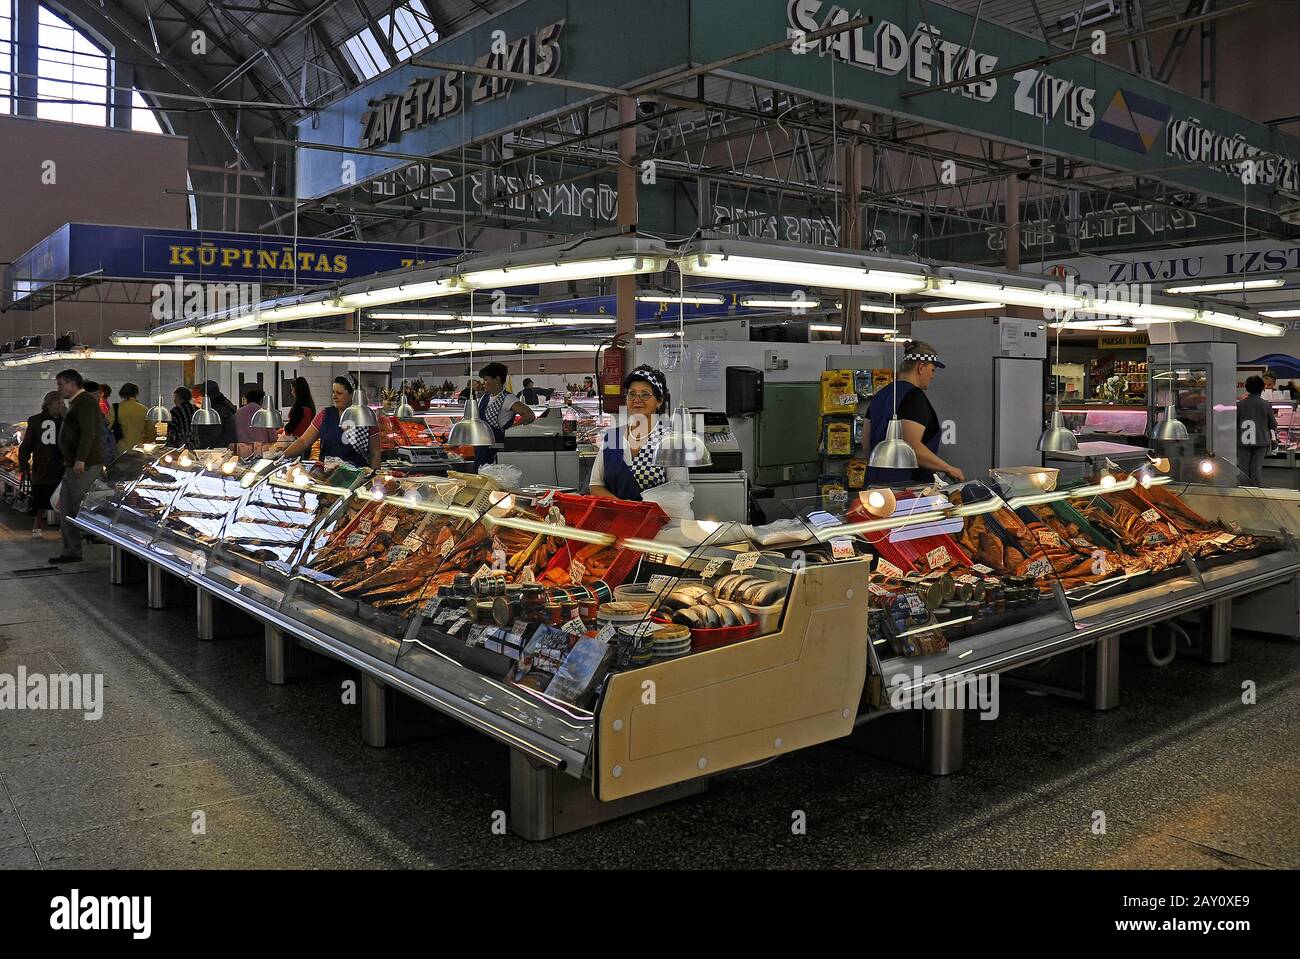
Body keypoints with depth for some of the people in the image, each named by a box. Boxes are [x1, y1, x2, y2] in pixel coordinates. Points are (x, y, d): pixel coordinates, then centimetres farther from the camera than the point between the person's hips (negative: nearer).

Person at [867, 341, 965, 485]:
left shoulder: (880, 395, 14)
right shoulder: (915, 396, -11)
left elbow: (867, 445, 16)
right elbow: (913, 447, -21)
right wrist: (949, 469, -12)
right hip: (907, 482, -9)